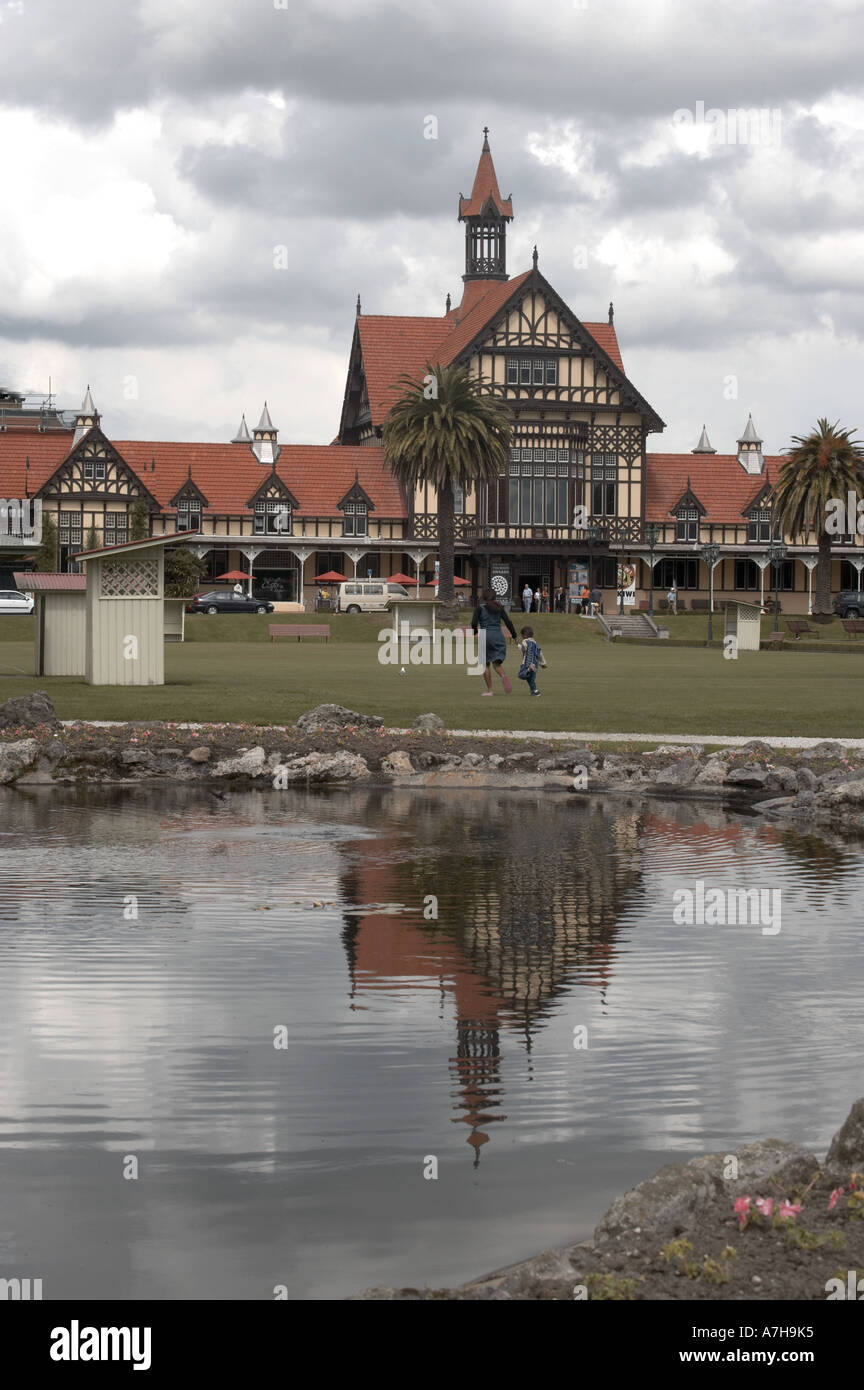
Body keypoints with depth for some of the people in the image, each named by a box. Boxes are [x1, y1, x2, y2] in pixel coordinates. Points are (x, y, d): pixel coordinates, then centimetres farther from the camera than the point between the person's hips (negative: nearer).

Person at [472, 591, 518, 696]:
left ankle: (489, 690, 7)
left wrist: (474, 632, 16)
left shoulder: (480, 607, 3)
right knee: (497, 664, 3)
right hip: (499, 637, 2)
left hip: (486, 637, -2)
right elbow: (508, 622, 2)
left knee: (486, 664, 10)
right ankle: (503, 676, -31)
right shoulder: (499, 608, 9)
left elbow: (474, 622, -3)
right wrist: (514, 636, 7)